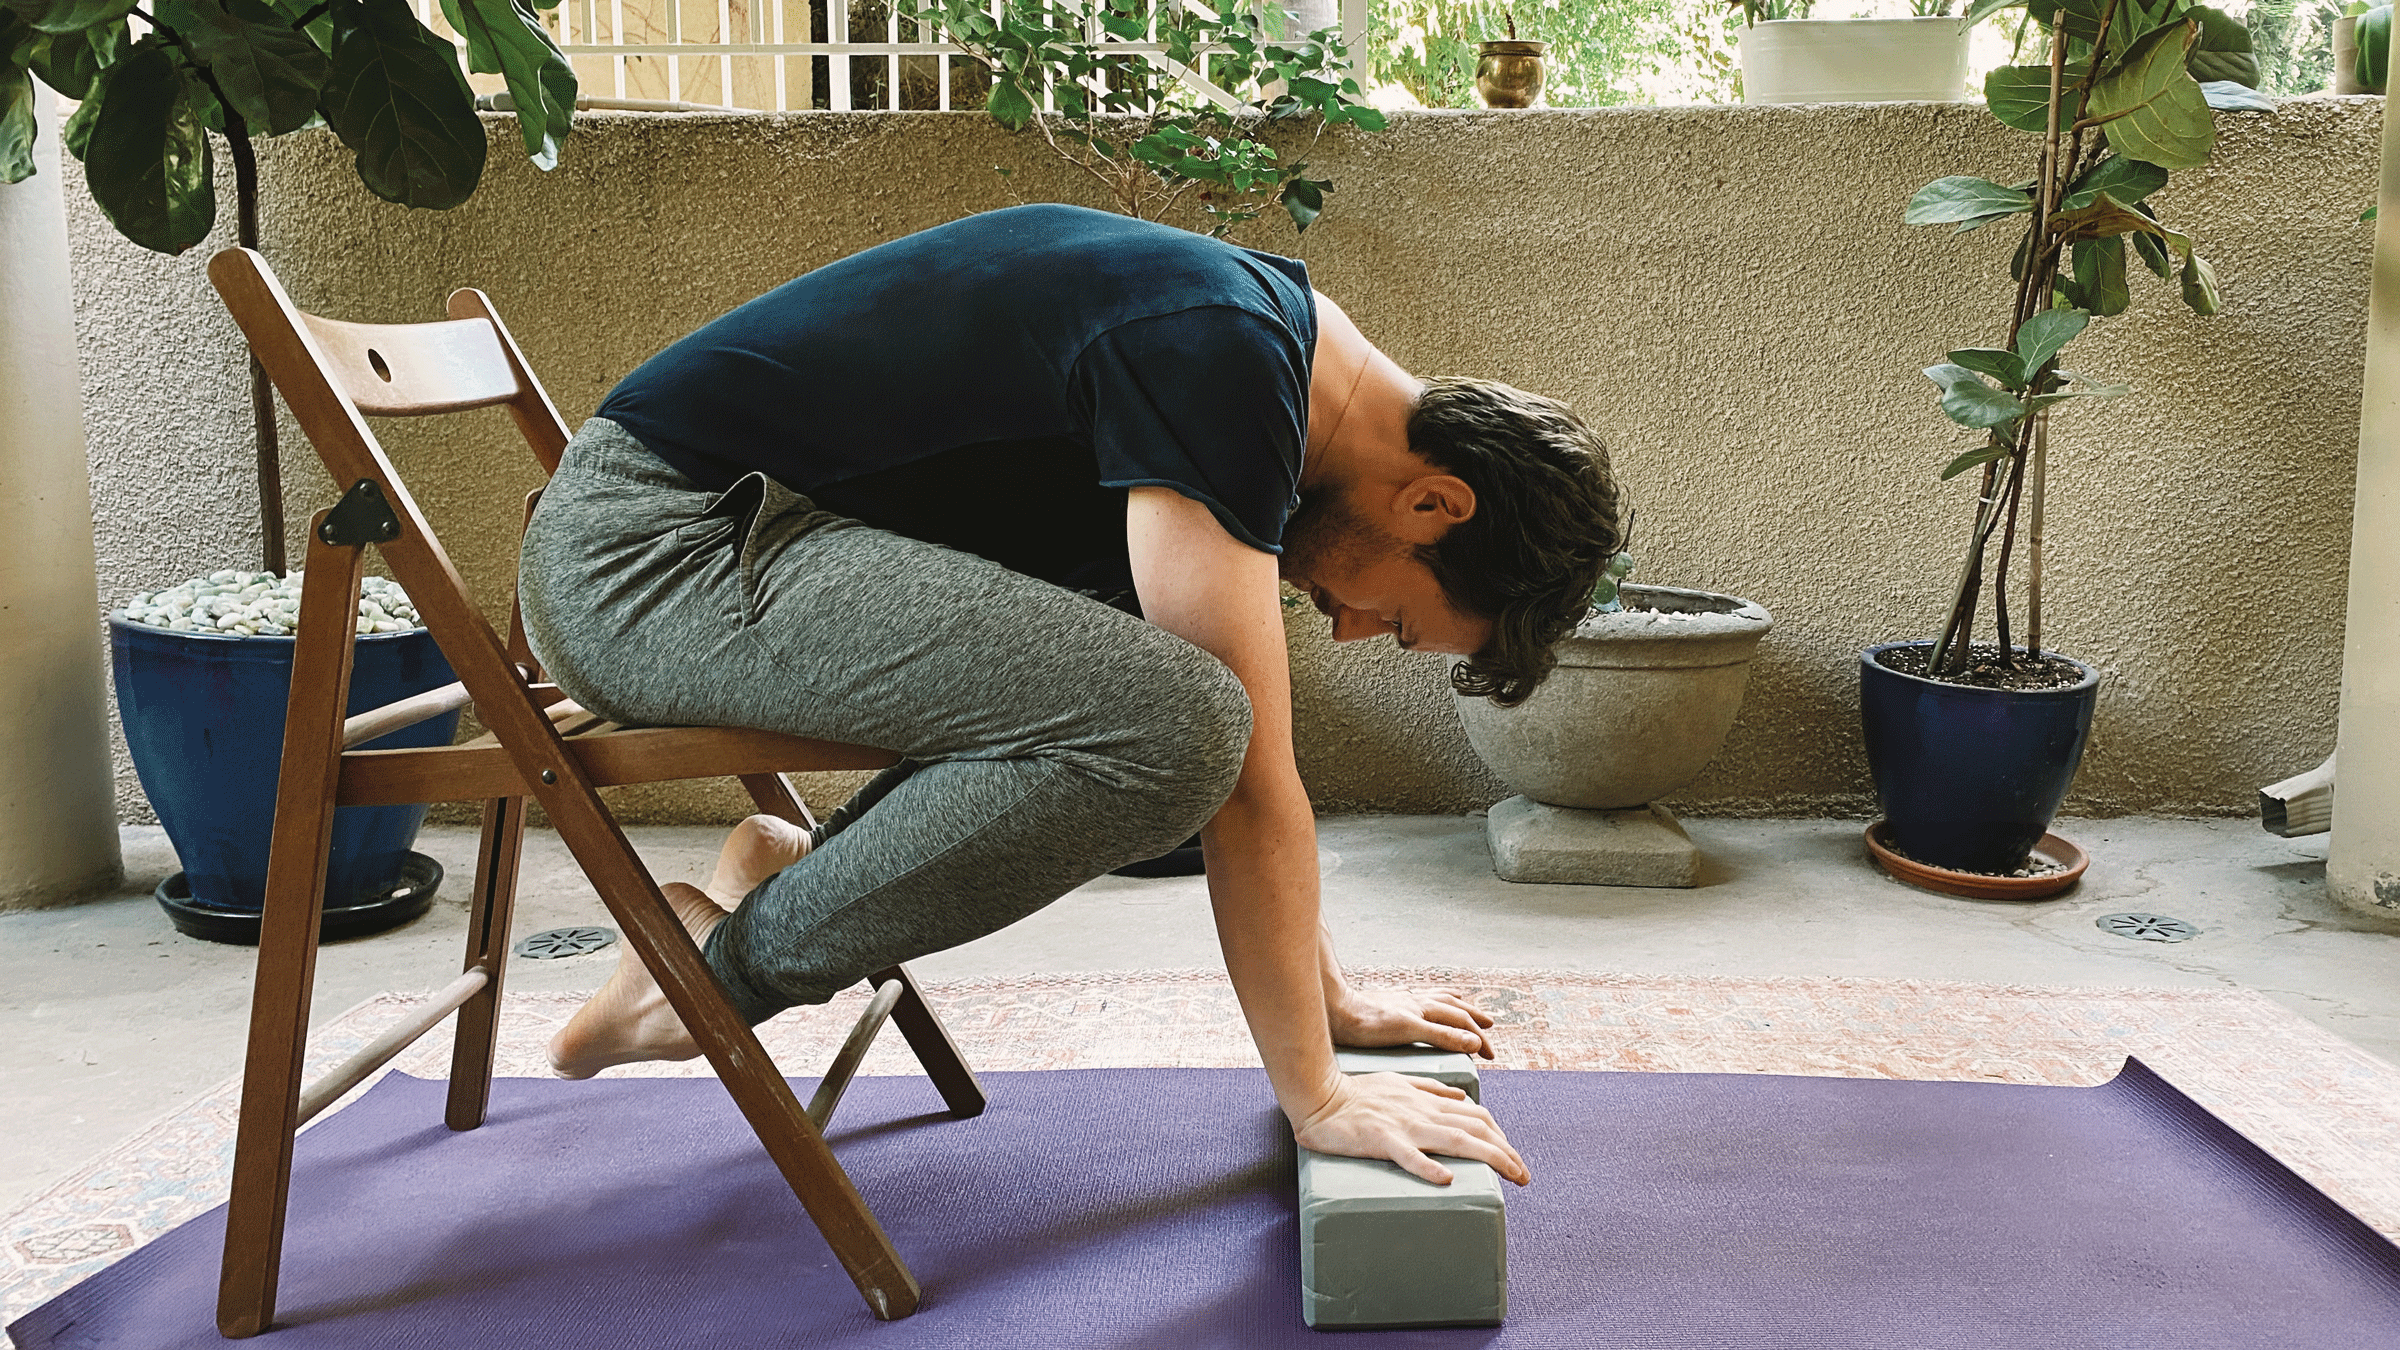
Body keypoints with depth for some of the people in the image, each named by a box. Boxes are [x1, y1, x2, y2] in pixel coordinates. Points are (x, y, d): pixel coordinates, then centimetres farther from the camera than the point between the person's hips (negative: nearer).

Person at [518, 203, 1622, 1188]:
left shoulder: (1267, 340, 9)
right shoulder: (1221, 365, -21)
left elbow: (1254, 764, 17)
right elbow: (1249, 781, -19)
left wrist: (1334, 1000, 20)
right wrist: (1315, 1098, -10)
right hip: (643, 544, -10)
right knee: (1169, 726, -25)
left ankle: (810, 864, 9)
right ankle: (737, 959, -6)